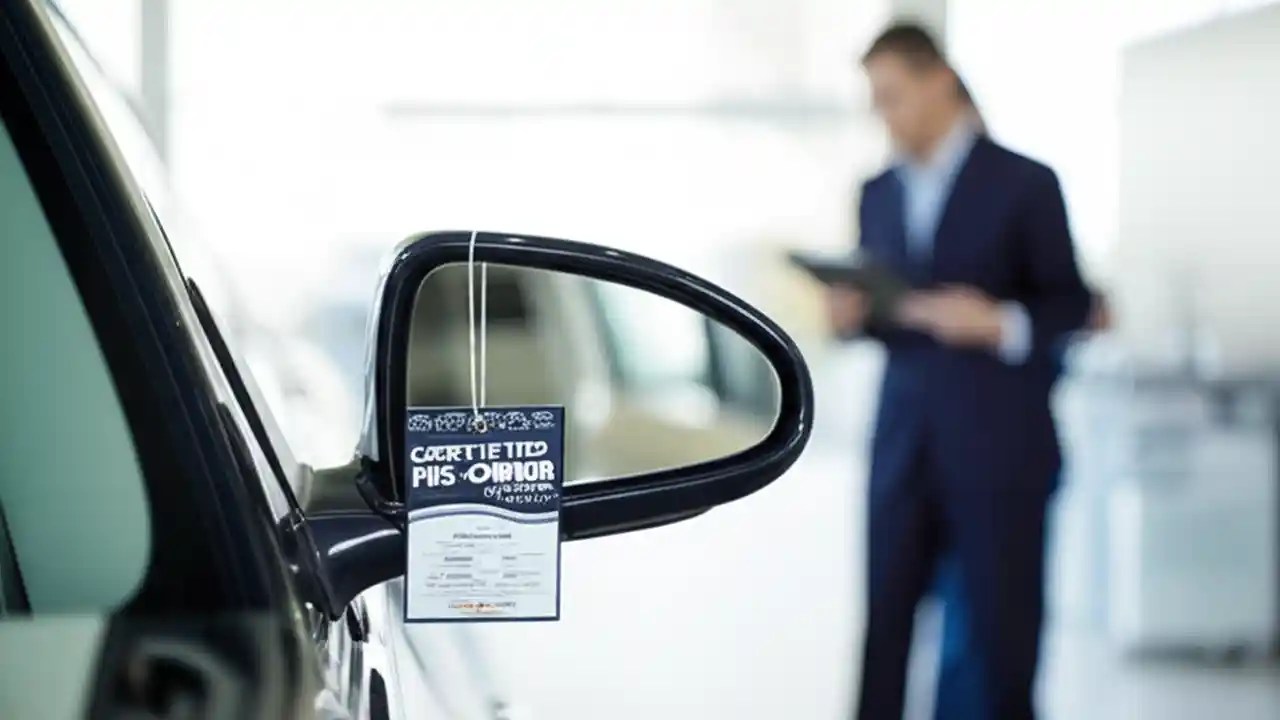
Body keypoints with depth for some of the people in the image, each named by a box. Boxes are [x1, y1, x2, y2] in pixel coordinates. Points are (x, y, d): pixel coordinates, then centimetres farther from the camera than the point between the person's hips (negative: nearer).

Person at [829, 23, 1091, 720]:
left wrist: (1000, 323, -19)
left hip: (998, 443, -4)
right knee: (883, 617, 3)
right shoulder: (877, 193, 13)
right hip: (903, 436, 4)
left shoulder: (1024, 183, -2)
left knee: (1003, 626, 2)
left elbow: (1072, 302, -1)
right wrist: (851, 314, -5)